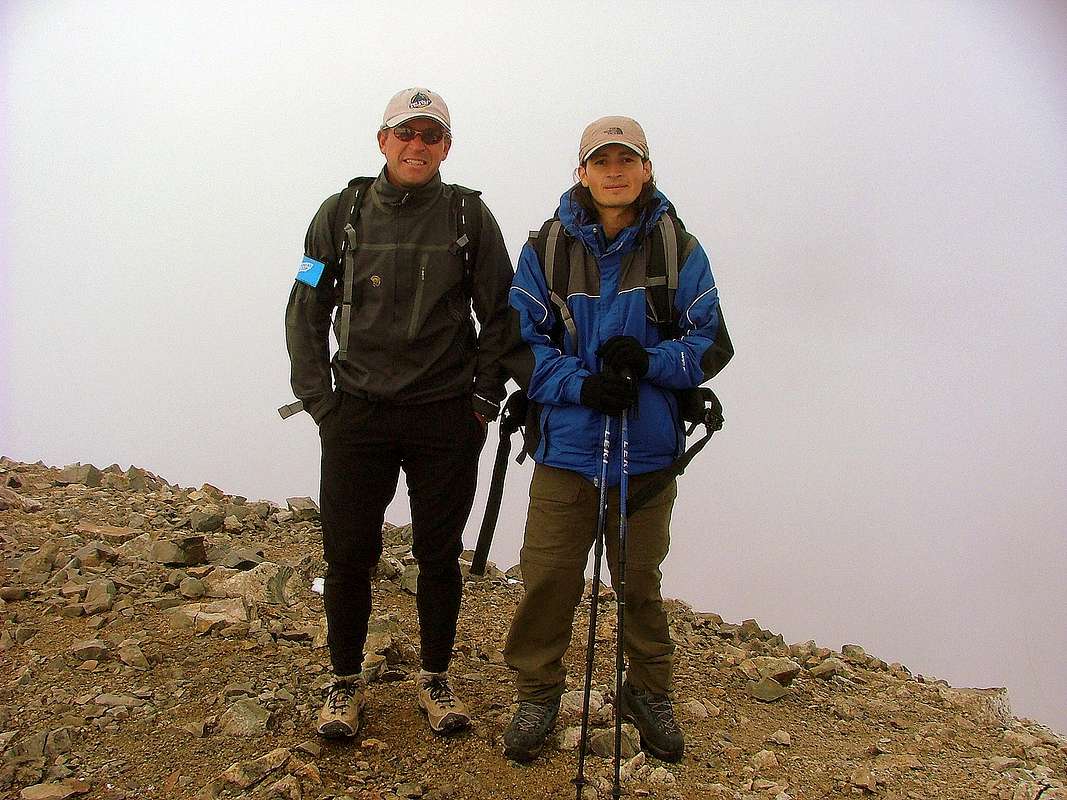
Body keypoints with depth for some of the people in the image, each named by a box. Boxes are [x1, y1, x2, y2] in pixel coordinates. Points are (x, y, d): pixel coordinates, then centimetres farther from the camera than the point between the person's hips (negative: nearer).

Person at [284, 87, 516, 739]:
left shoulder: (469, 216, 2)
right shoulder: (343, 213, 4)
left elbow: (500, 315, 6)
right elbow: (306, 312, 8)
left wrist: (483, 399, 0)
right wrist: (320, 401, 1)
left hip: (446, 416, 0)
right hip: (357, 414, 1)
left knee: (440, 554, 9)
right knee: (349, 554, 5)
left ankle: (436, 678, 27)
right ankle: (347, 683, 24)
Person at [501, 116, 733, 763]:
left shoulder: (680, 250, 0)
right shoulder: (546, 249, 1)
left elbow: (712, 344, 1)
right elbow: (523, 341, -1)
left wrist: (649, 361, -18)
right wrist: (582, 384, -17)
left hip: (648, 450, 0)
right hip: (565, 448, 0)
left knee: (640, 577, 13)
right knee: (548, 576, 2)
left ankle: (650, 691, 35)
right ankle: (538, 693, 24)